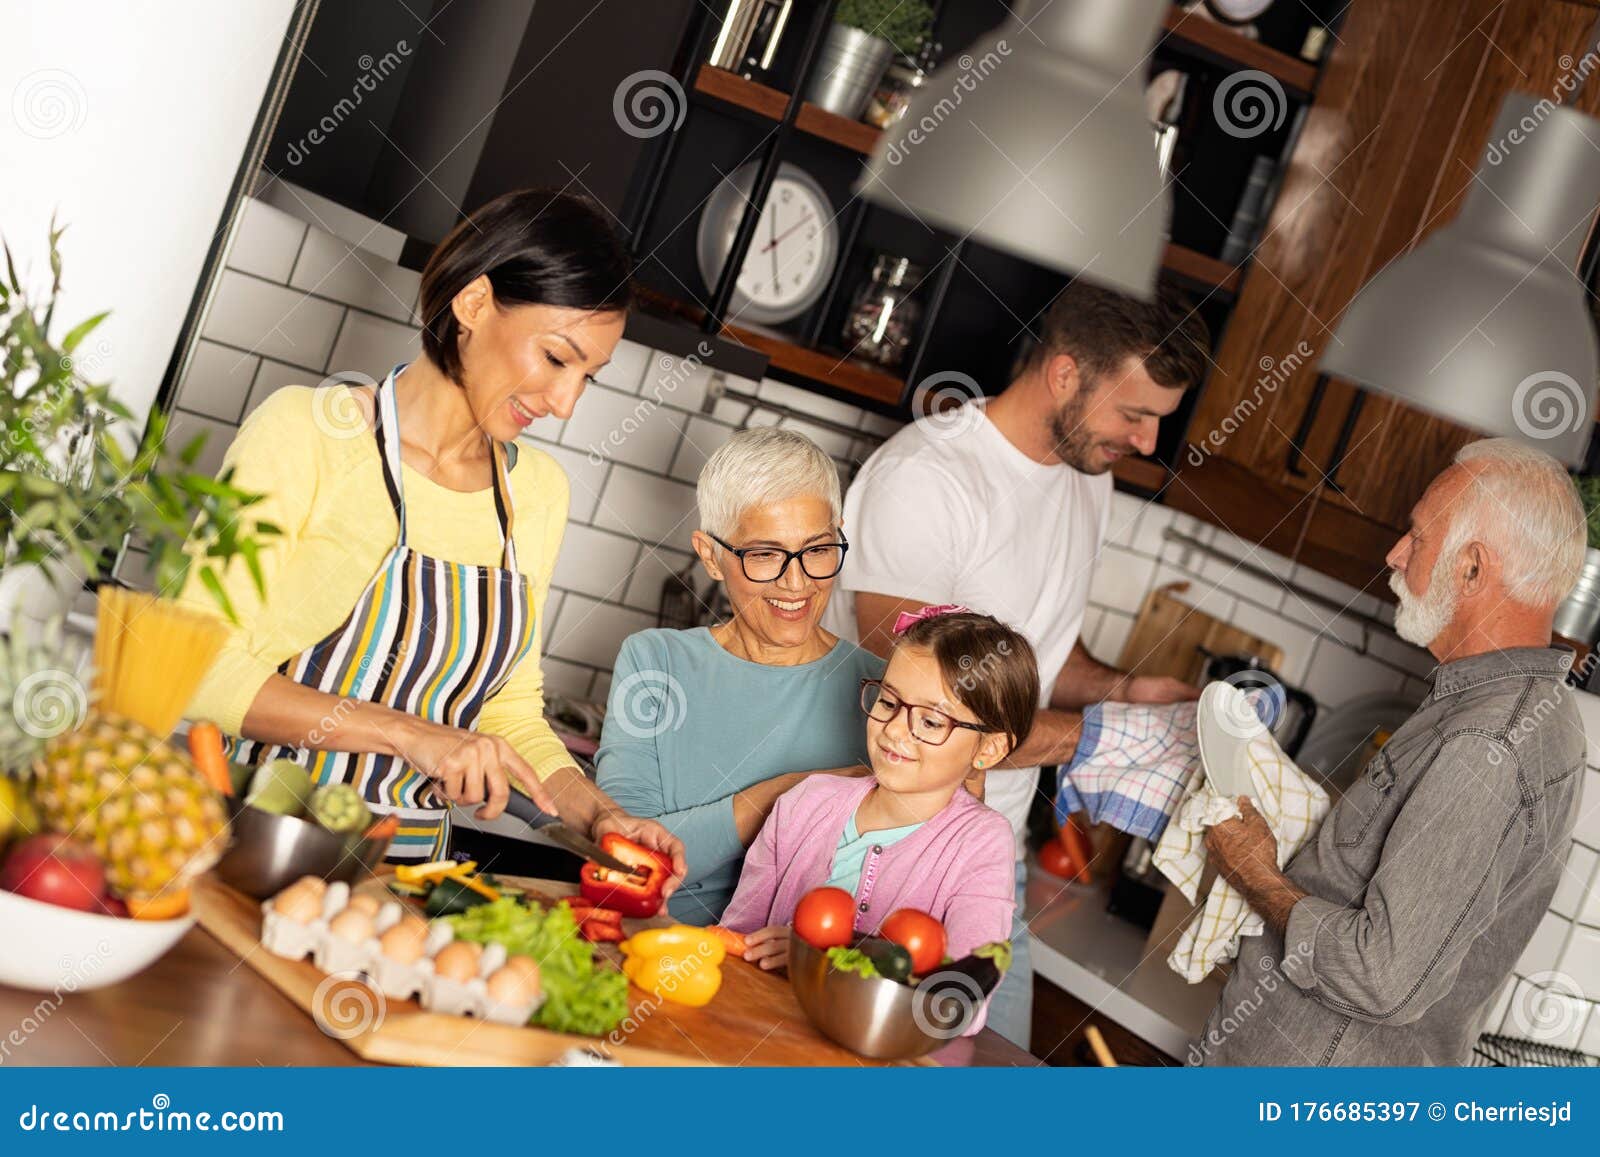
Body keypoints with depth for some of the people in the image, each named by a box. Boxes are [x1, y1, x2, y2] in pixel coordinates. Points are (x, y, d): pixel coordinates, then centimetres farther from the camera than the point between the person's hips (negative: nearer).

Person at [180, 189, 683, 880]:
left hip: (406, 865, 5)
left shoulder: (537, 492, 9)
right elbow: (200, 668, -12)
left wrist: (597, 814, 0)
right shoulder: (307, 431, -8)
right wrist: (403, 731, -19)